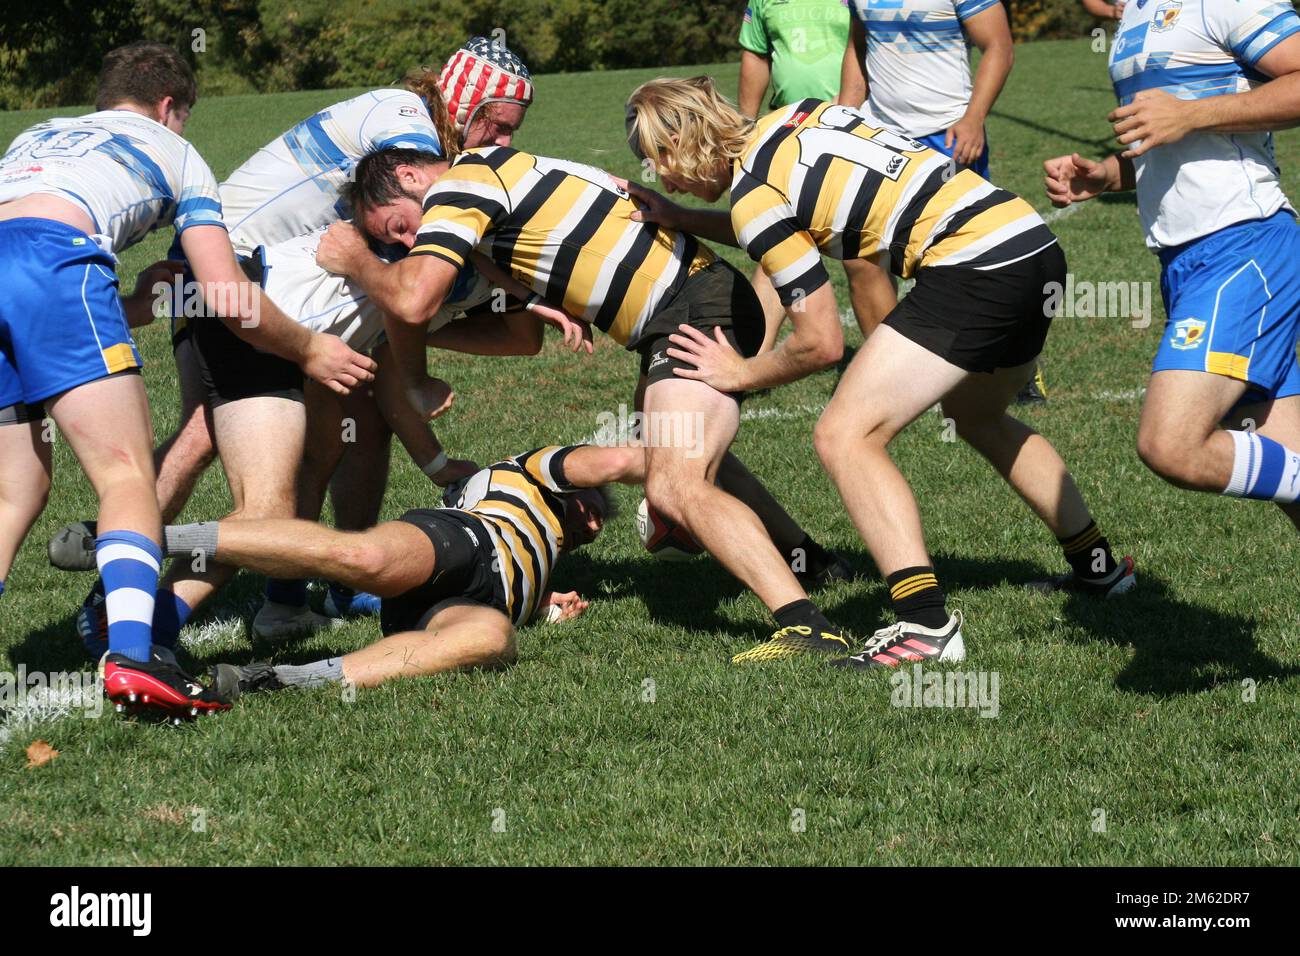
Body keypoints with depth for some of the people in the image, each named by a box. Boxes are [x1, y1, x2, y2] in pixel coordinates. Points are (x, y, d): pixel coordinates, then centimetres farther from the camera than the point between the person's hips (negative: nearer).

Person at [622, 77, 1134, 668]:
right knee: (978, 418, 33)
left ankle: (925, 624, -20)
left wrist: (740, 374, 13)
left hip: (975, 267, -10)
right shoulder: (793, 117, 15)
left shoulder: (752, 193, -8)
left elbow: (820, 342, -4)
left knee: (846, 437, -10)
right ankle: (1098, 564, 44)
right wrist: (680, 220, 27)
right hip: (1035, 241, 10)